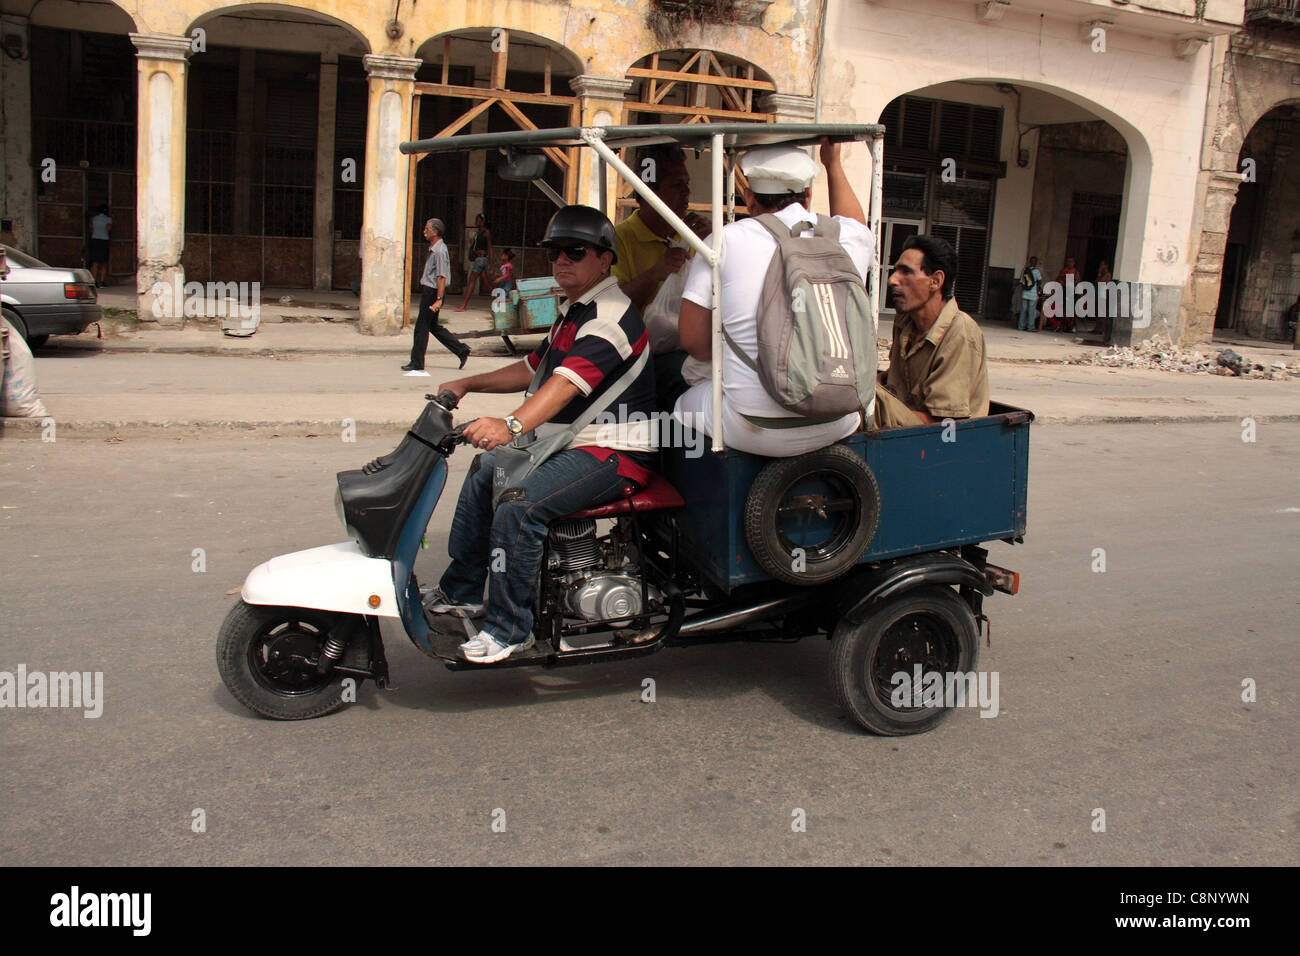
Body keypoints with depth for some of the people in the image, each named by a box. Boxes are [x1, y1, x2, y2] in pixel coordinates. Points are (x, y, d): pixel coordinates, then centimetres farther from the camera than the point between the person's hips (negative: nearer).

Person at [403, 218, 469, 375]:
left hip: (432, 292, -10)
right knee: (433, 326, 15)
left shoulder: (440, 251, -18)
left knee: (422, 327, -2)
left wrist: (438, 300, -26)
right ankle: (461, 350, 18)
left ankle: (417, 364, 6)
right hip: (428, 290, 10)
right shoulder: (434, 249, 13)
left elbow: (442, 277, -23)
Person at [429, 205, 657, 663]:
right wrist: (468, 384, 20)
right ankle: (462, 591, 25)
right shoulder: (573, 313, 18)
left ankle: (510, 627, -15)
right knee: (484, 469, 16)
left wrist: (512, 425, -46)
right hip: (566, 443, 11)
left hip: (613, 452, -11)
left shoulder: (611, 315, -17)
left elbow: (569, 381, -33)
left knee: (521, 504, -29)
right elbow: (534, 368, 29)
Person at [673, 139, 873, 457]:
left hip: (753, 431, -3)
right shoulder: (848, 237, 2)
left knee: (685, 405, 27)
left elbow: (693, 341, -4)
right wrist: (833, 165, 41)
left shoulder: (724, 241, -7)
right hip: (836, 428, 3)